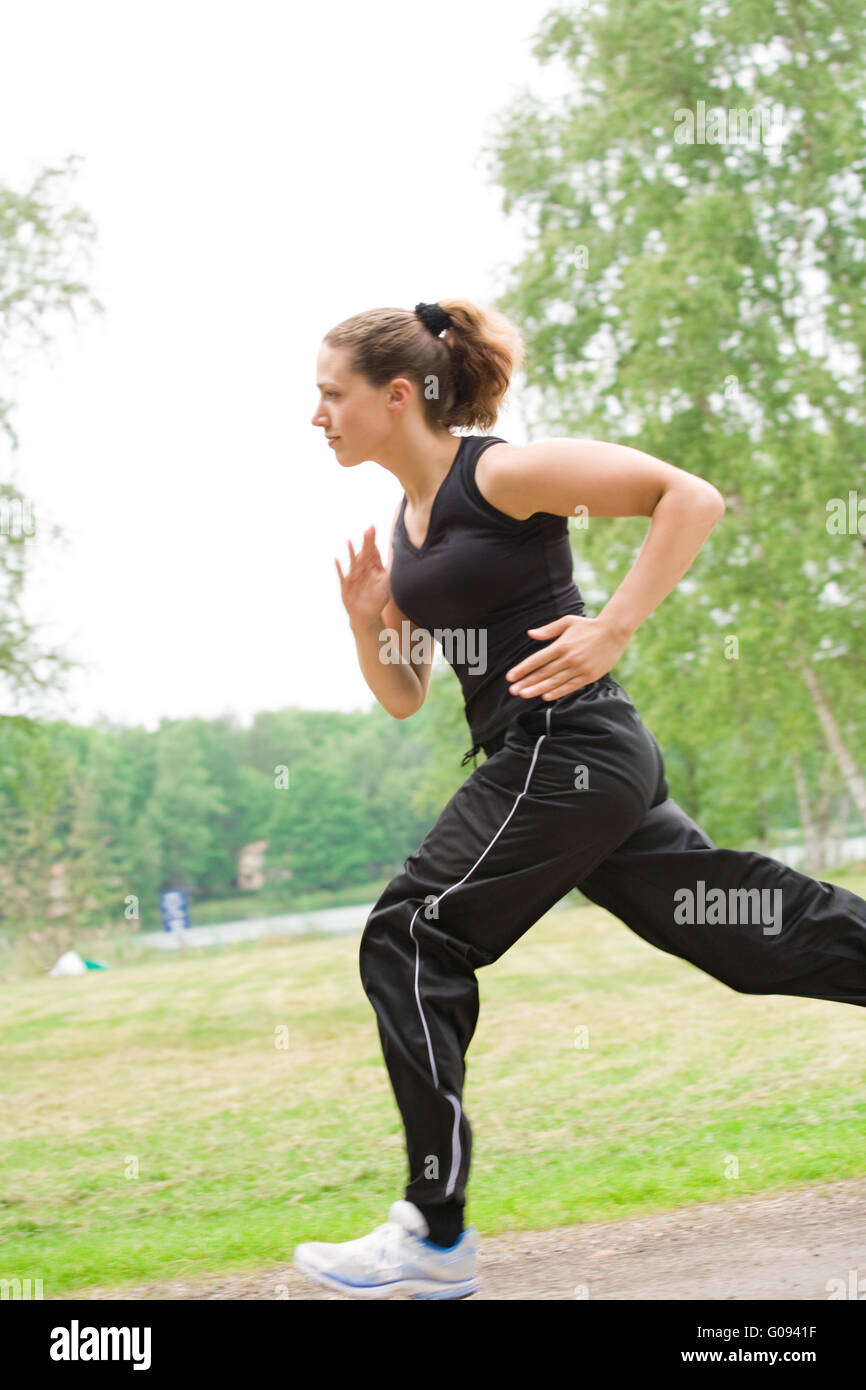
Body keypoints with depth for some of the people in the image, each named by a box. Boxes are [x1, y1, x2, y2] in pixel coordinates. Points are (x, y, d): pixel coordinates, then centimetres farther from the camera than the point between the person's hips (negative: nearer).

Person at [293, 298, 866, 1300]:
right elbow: (402, 699, 21)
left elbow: (692, 497, -13)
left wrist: (612, 630, -18)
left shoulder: (501, 474, -9)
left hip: (568, 753, -9)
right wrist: (368, 620, 2)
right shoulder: (402, 526, 16)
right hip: (546, 765, 9)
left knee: (409, 942, -8)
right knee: (762, 934, 10)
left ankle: (434, 1238, -2)